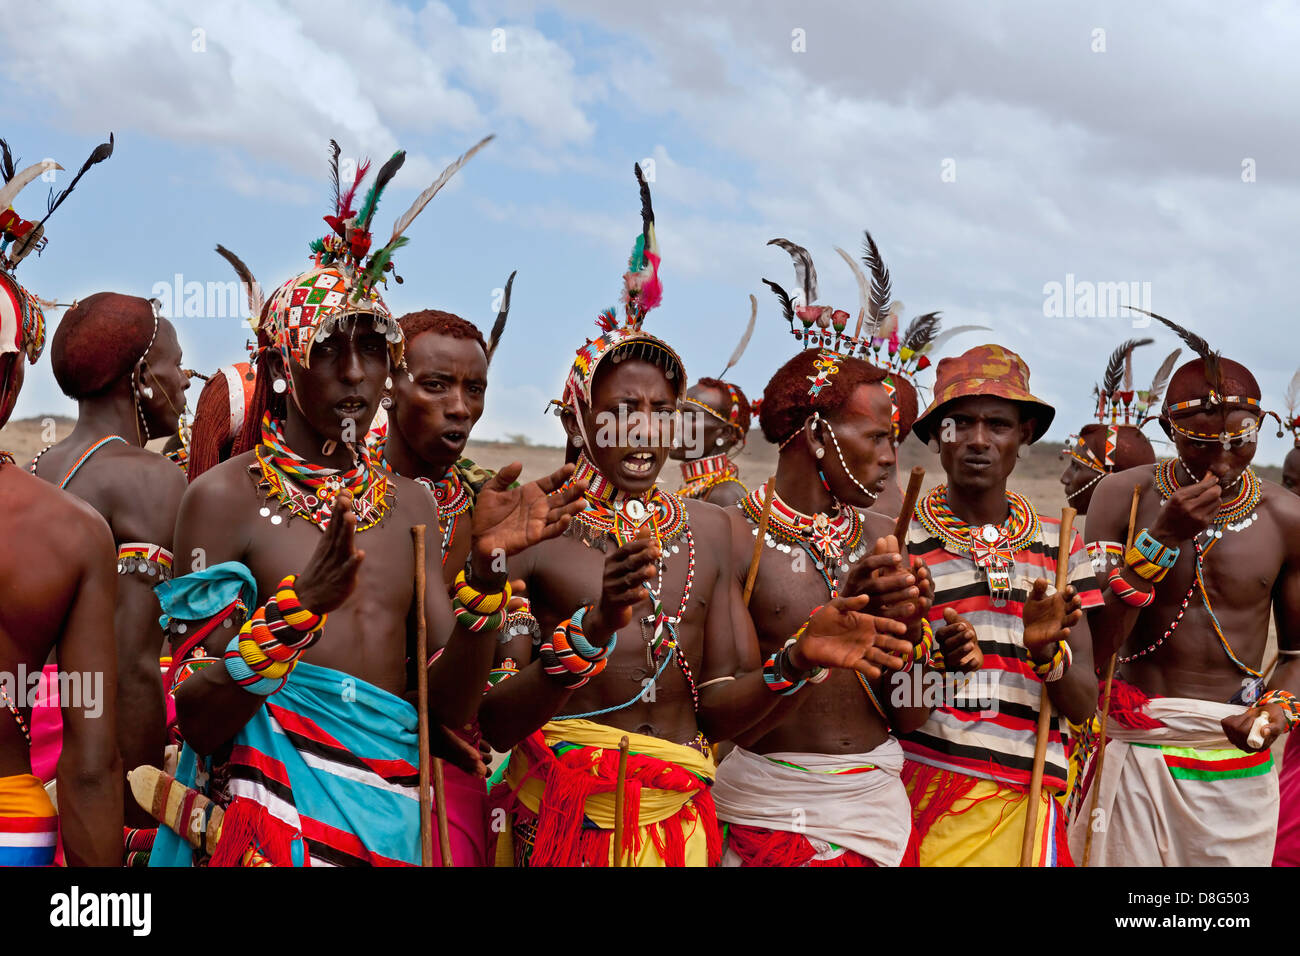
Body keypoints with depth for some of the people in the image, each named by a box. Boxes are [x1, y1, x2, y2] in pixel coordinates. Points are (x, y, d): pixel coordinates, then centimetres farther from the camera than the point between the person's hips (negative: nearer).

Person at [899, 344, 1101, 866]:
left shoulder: (1060, 545, 7)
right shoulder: (898, 542, -1)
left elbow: (1083, 705, 4)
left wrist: (1046, 650, -15)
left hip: (1023, 803, 2)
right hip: (916, 795, -2)